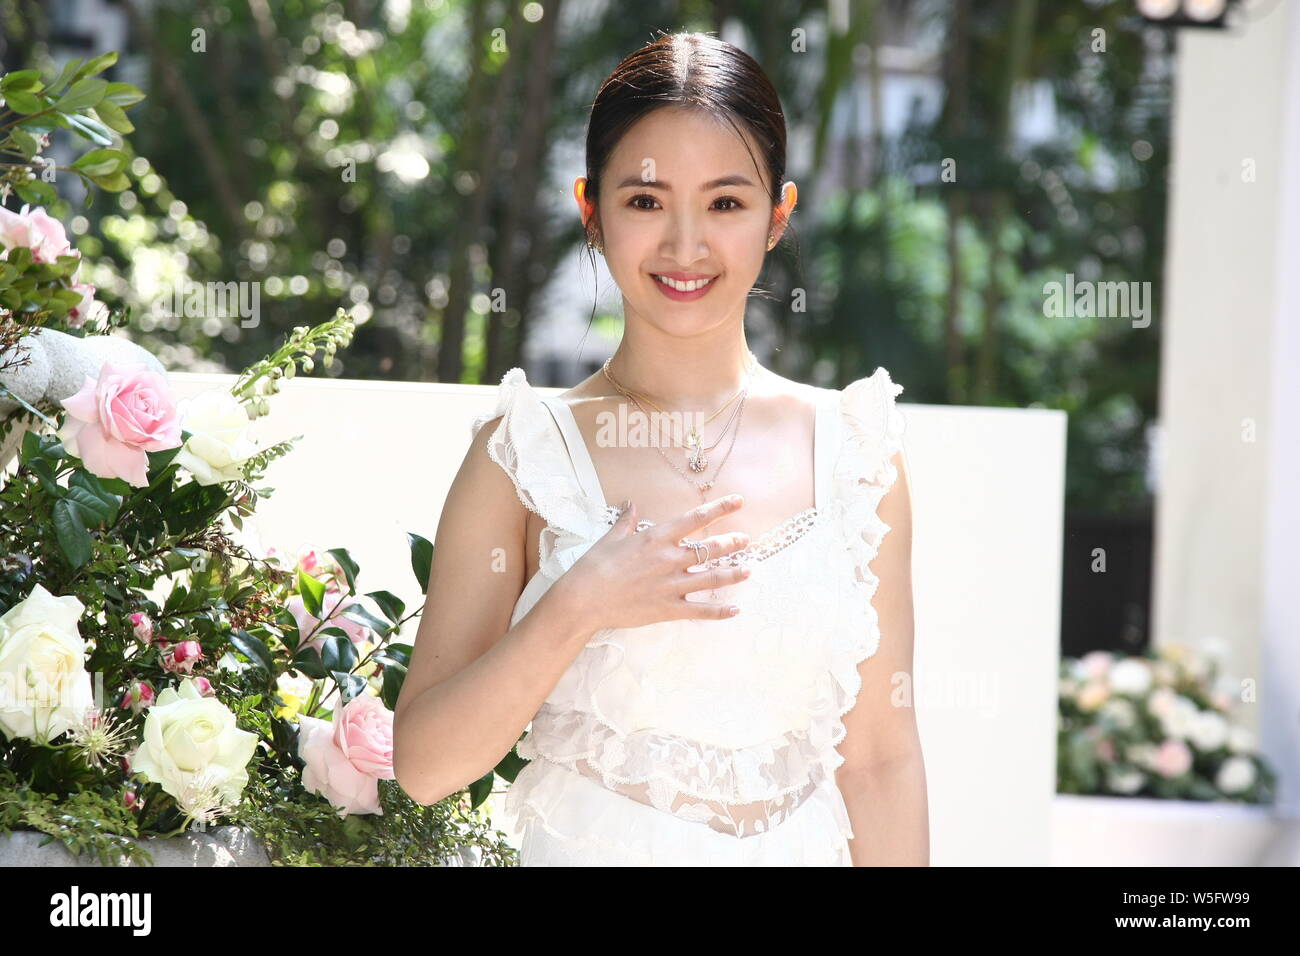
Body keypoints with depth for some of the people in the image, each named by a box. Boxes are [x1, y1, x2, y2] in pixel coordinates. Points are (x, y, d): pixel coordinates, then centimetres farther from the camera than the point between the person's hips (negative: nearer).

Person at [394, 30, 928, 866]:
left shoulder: (857, 453, -5)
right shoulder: (524, 453, -9)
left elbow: (878, 759, -3)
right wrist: (579, 609, -21)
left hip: (802, 850, 1)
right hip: (586, 846, -1)